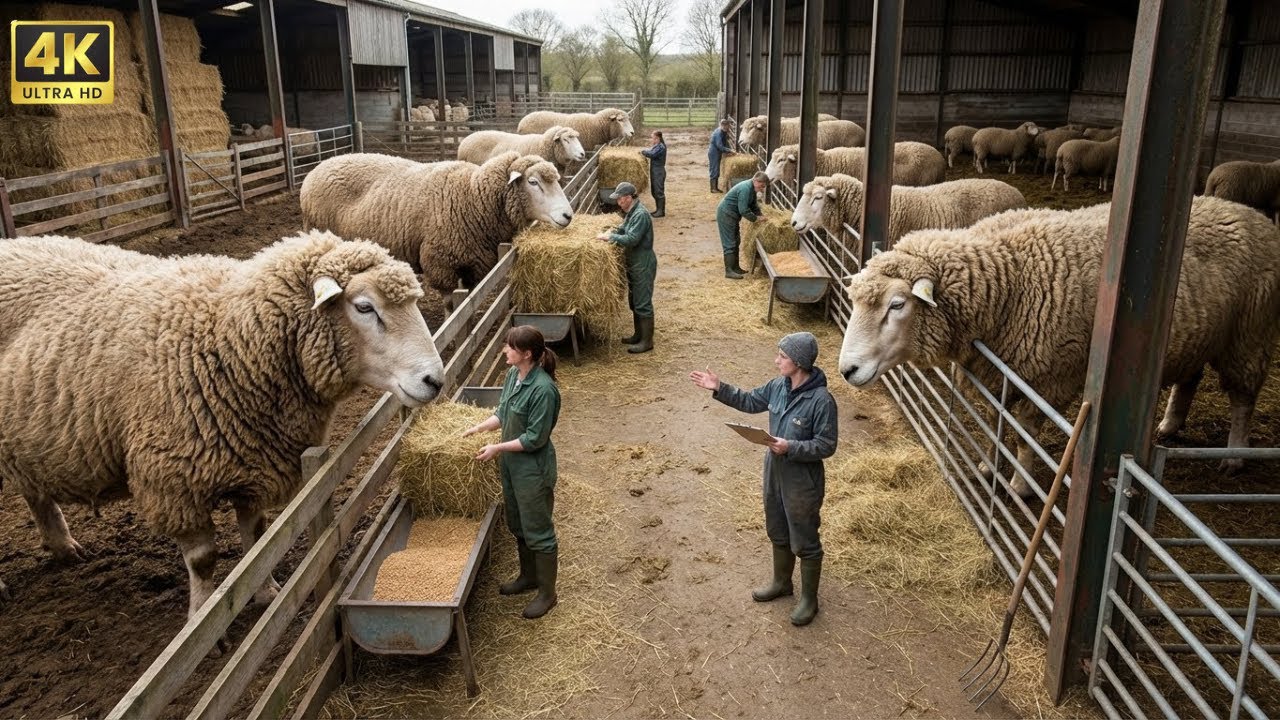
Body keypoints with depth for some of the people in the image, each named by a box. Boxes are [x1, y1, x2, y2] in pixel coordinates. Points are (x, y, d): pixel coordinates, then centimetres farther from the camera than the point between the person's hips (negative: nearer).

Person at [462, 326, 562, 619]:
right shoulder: (513, 374, -1)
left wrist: (498, 448, -18)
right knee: (517, 526, 23)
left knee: (538, 531, 6)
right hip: (511, 464, 9)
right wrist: (479, 427, 4)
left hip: (533, 470, -9)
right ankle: (529, 576, 44)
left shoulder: (543, 389, -27)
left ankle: (547, 593, 23)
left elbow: (535, 438, -23)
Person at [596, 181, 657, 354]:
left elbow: (632, 239, -26)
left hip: (643, 264, -10)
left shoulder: (640, 214, -21)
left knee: (643, 303, -4)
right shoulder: (630, 212, 9)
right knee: (634, 301, 18)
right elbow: (624, 230, 19)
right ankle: (639, 335, 30)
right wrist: (610, 233, 1)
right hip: (634, 263, 10)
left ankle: (647, 341, 4)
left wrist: (610, 237, -18)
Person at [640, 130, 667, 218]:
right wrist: (644, 152, -6)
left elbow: (652, 154, -27)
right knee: (654, 191, 15)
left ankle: (661, 211, 2)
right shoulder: (655, 146, 14)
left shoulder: (660, 147, -16)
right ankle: (658, 210, 24)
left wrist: (643, 152, -14)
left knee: (659, 192, -4)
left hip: (659, 172, -10)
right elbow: (651, 153, 10)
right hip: (654, 171, 10)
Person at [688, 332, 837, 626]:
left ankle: (809, 599, 30)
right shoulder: (778, 386, -5)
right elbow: (749, 401, 12)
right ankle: (781, 583, 46)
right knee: (778, 534, 25)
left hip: (802, 483, -7)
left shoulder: (821, 400, -26)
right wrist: (719, 388, 3)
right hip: (775, 475, 7)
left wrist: (791, 447, -30)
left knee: (805, 543, 11)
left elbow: (826, 446, -21)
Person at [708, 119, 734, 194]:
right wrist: (729, 150, -23)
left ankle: (716, 187, 20)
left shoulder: (723, 132, 6)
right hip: (713, 153, -9)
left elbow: (725, 143, 12)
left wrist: (729, 150, -3)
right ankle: (713, 188, 2)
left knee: (717, 171, 13)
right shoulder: (718, 133, -23)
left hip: (717, 153, 9)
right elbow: (720, 146, -27)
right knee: (714, 171, -4)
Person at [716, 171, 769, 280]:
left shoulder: (752, 188, 6)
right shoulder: (745, 189, -25)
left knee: (735, 242, 15)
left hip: (732, 215, 10)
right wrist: (756, 219, -18)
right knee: (729, 244, -8)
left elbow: (754, 205, 15)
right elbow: (743, 210, -28)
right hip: (726, 215, -10)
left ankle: (735, 267, 23)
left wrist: (761, 215, 0)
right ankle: (729, 271, -6)